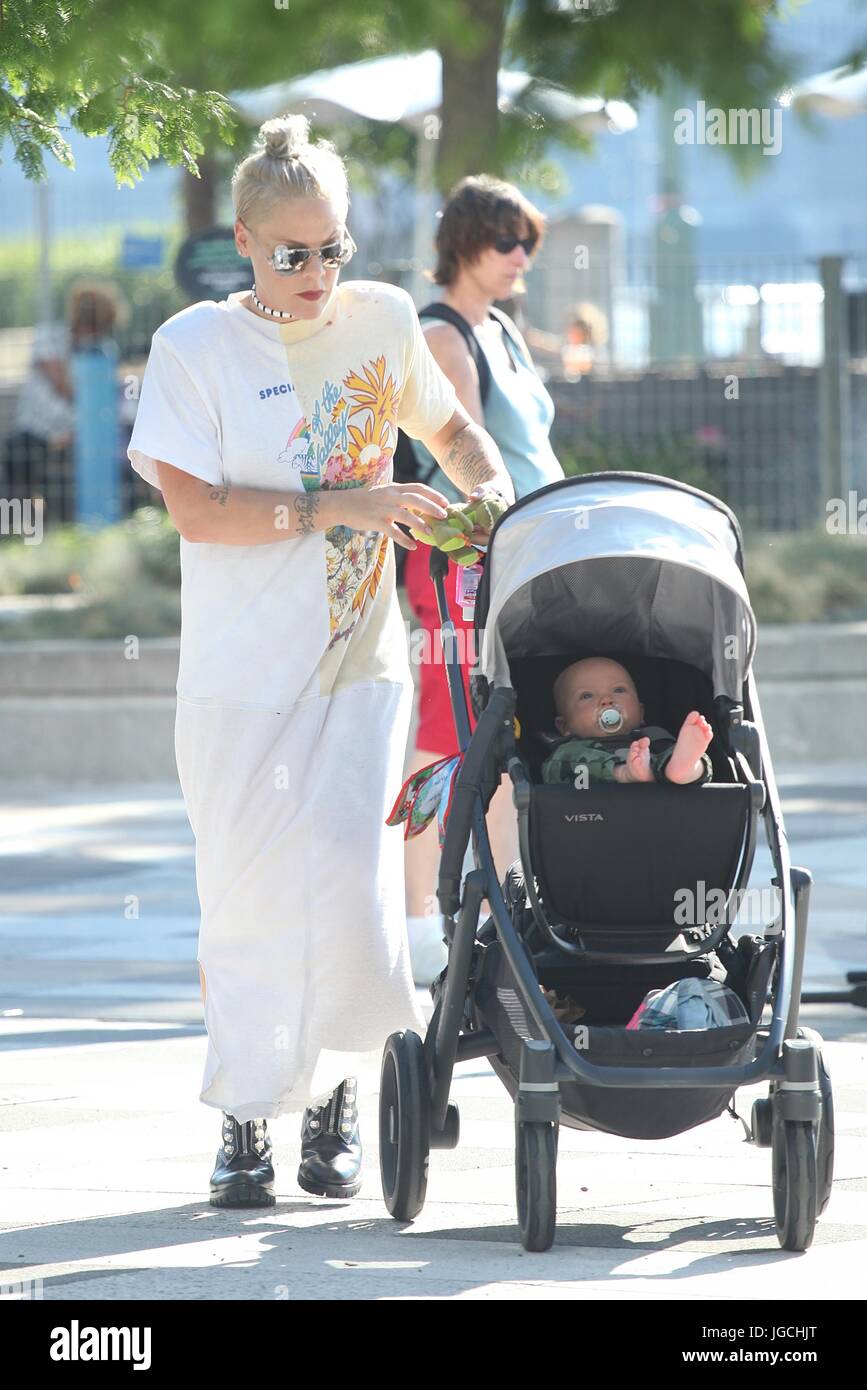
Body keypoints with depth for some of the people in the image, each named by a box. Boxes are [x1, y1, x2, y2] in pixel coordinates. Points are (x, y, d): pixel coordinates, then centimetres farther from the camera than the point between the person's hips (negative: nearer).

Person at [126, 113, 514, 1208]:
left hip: (359, 664, 2)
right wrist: (341, 505, -18)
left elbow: (448, 428, 24)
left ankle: (334, 1092, 10)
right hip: (240, 676, -2)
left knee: (347, 884, -10)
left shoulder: (384, 320, 6)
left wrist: (491, 487, 3)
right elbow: (194, 506, -14)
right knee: (247, 900, 1)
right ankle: (245, 1118, 15)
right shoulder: (194, 346, -6)